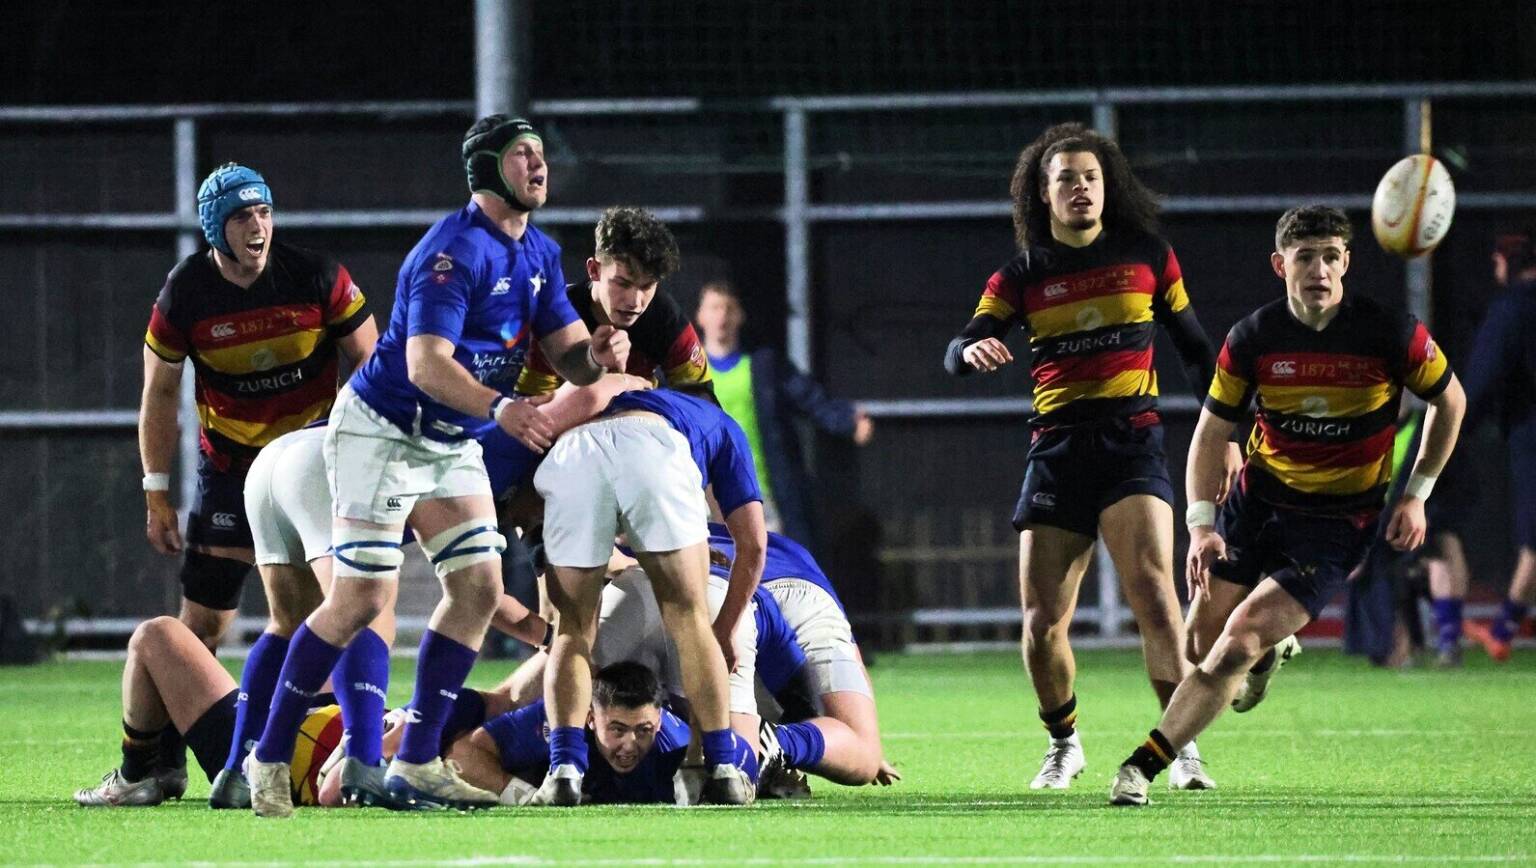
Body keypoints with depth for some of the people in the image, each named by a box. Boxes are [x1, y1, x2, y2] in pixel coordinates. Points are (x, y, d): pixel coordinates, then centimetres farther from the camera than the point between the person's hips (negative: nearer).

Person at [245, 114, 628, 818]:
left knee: (479, 588, 1)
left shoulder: (539, 254, 6)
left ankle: (416, 764, 7)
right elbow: (425, 364, -31)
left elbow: (568, 358, 5)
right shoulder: (456, 251, -22)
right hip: (383, 434, -9)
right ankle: (269, 758, -3)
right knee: (362, 598, -12)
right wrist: (499, 407, -46)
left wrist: (597, 354, -19)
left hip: (453, 446, 9)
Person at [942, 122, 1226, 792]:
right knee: (1042, 622, -2)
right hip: (1055, 450, 1)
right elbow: (958, 352, -2)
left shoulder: (1149, 258, 8)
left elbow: (1194, 347, 17)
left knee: (1152, 589, -21)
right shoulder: (1022, 276, 7)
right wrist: (974, 351, -27)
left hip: (1132, 441, -1)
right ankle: (1064, 746, 21)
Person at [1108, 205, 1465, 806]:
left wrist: (1416, 495, 2)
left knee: (1238, 642, -18)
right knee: (1202, 640, 2)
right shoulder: (1252, 339, -8)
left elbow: (1449, 399, 5)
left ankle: (1145, 765, -15)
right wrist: (1201, 523, -12)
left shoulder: (1391, 333, -13)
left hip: (1336, 524, -3)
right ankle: (1267, 651, 39)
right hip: (1255, 503, 3)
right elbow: (1211, 434, 1)